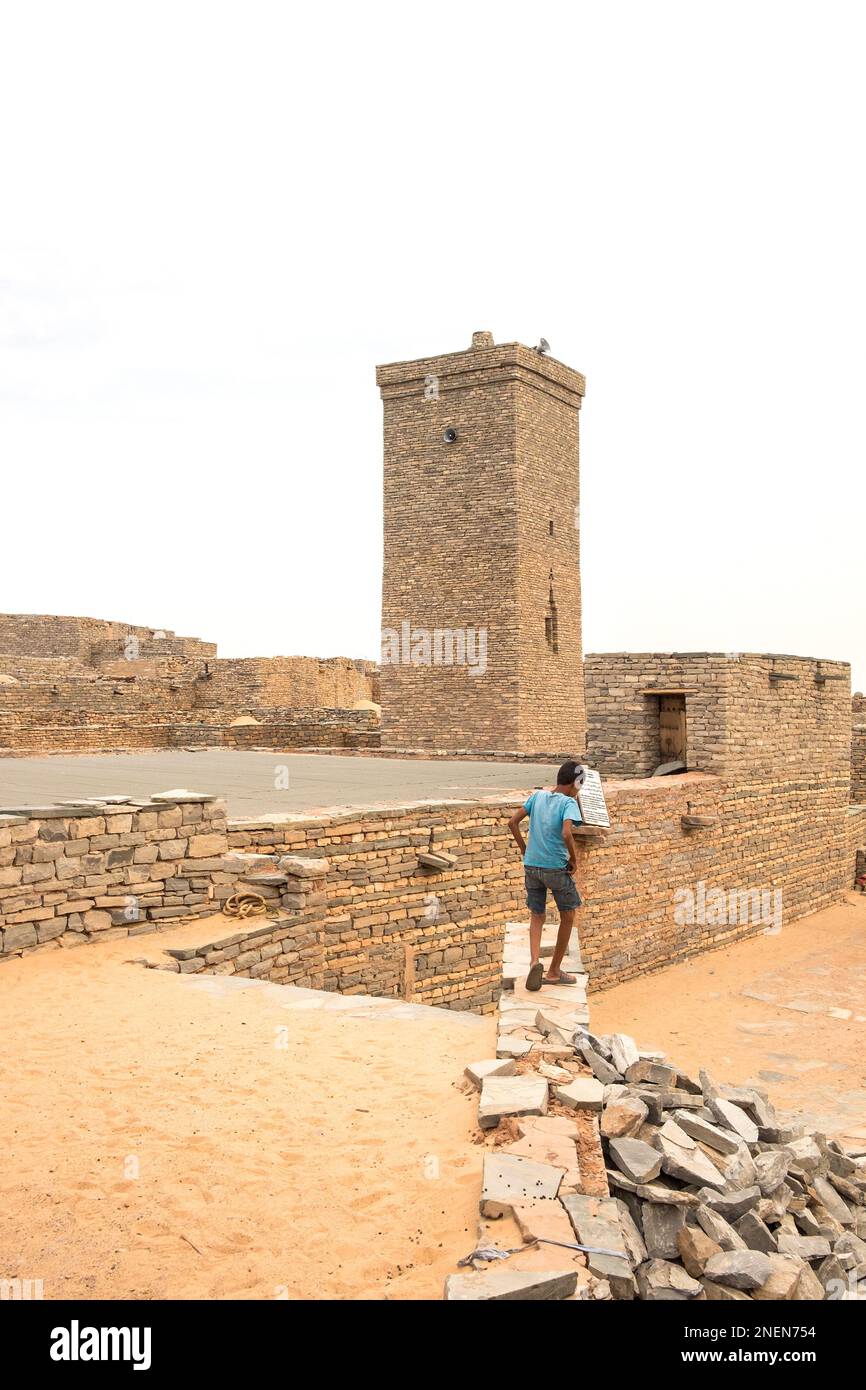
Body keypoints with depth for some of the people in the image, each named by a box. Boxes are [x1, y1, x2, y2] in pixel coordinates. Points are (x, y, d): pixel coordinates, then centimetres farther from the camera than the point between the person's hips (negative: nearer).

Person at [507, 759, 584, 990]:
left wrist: (524, 849, 12)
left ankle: (534, 960, -10)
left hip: (531, 865, 5)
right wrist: (574, 859, -12)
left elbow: (513, 822, 4)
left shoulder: (537, 795, 4)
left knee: (537, 916, 17)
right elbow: (566, 834, -28)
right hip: (557, 867, -5)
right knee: (568, 915, 16)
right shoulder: (569, 803, -12)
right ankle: (554, 971, 20)